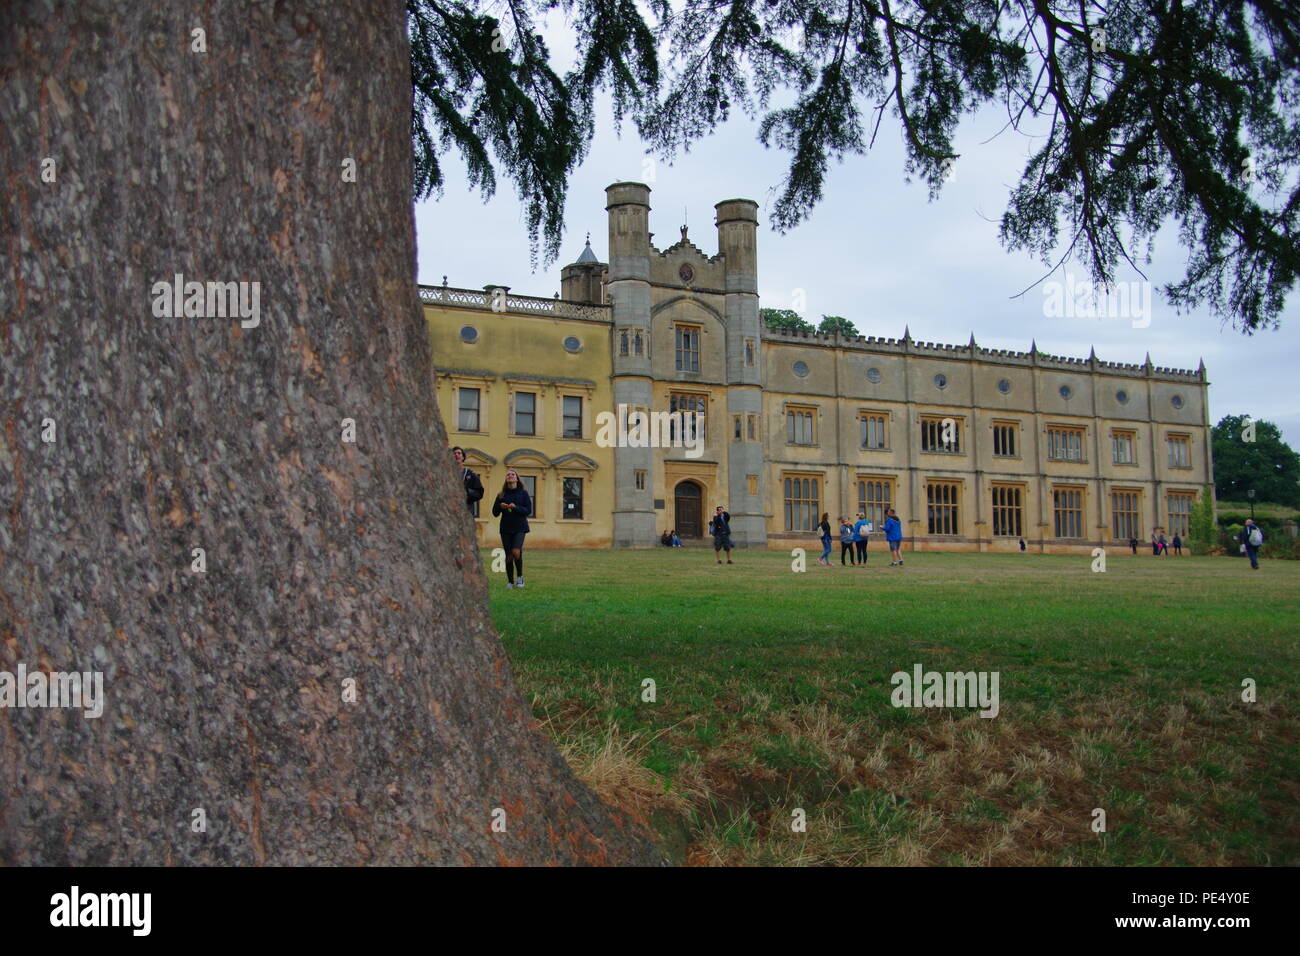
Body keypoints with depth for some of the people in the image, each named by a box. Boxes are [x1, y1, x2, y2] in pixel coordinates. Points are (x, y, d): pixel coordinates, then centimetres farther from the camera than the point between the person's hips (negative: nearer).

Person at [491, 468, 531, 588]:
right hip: (506, 528, 2)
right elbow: (495, 513, 9)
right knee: (509, 556, 2)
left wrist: (516, 507, -19)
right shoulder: (501, 495, 8)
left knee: (516, 551, -21)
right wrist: (500, 506, -12)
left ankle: (520, 576, 0)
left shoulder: (523, 493, 2)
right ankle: (510, 581, 15)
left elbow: (528, 510, -4)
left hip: (519, 528, -2)